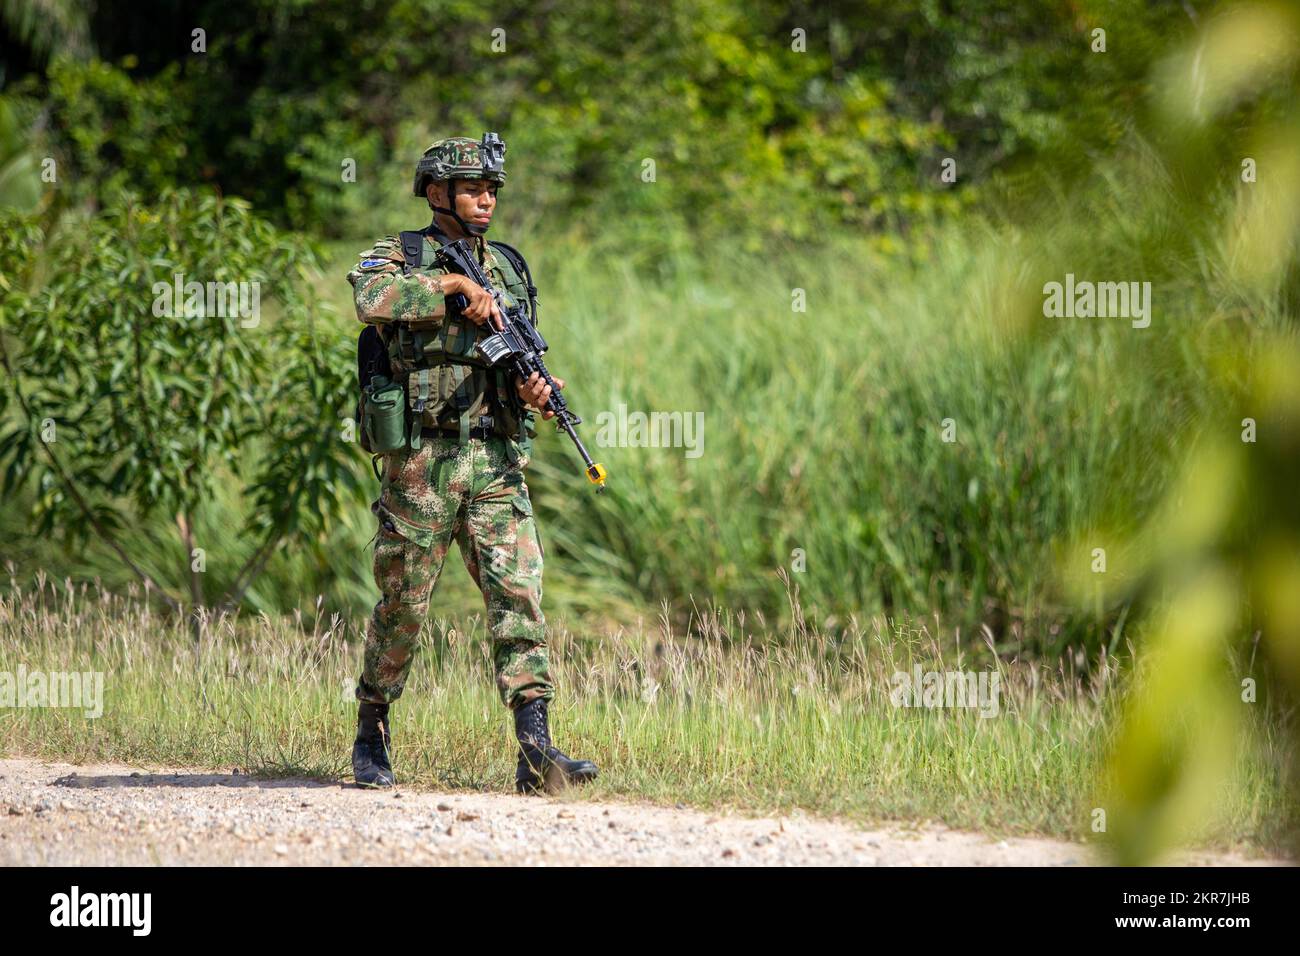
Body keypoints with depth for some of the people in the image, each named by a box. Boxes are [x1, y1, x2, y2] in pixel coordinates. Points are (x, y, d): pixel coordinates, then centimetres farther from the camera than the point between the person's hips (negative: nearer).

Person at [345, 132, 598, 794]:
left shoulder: (511, 268, 16)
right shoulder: (397, 258, 0)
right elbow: (370, 297, -24)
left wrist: (535, 390, -1)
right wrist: (456, 286, -23)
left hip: (497, 461, 4)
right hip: (423, 460, -4)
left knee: (518, 595, -9)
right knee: (402, 606, 4)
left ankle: (536, 750, -15)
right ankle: (371, 737, 22)